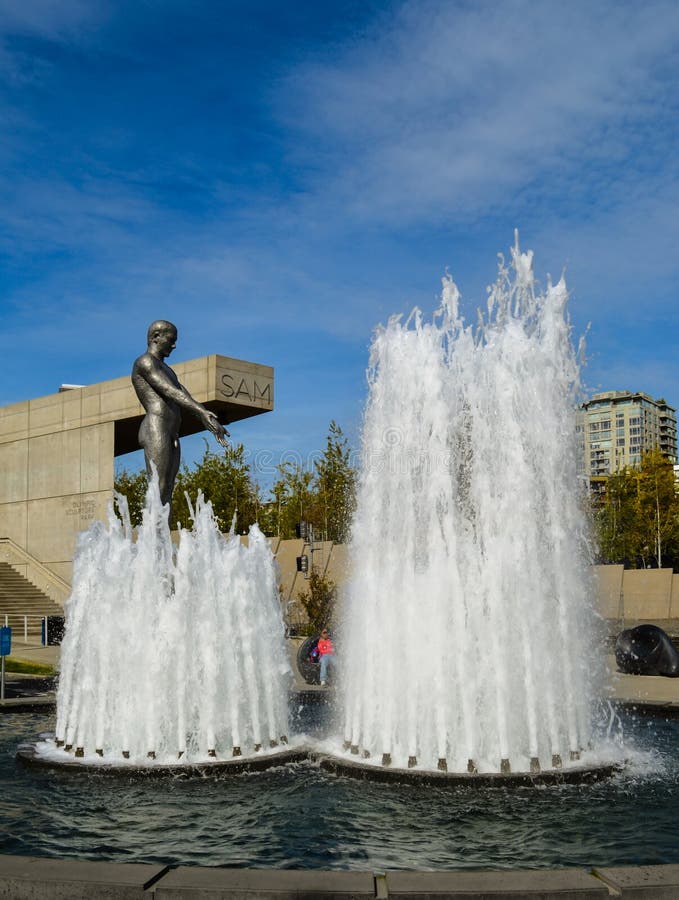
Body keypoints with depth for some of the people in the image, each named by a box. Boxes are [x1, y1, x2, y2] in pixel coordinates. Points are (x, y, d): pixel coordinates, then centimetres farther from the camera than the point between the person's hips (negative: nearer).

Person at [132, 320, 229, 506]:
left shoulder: (166, 369, 28)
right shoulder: (145, 362, -1)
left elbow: (185, 397, 19)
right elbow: (170, 392, -14)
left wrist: (210, 422, 7)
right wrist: (203, 412, -24)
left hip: (172, 436, 9)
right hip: (155, 430, -9)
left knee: (167, 494, -1)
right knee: (158, 493, -18)